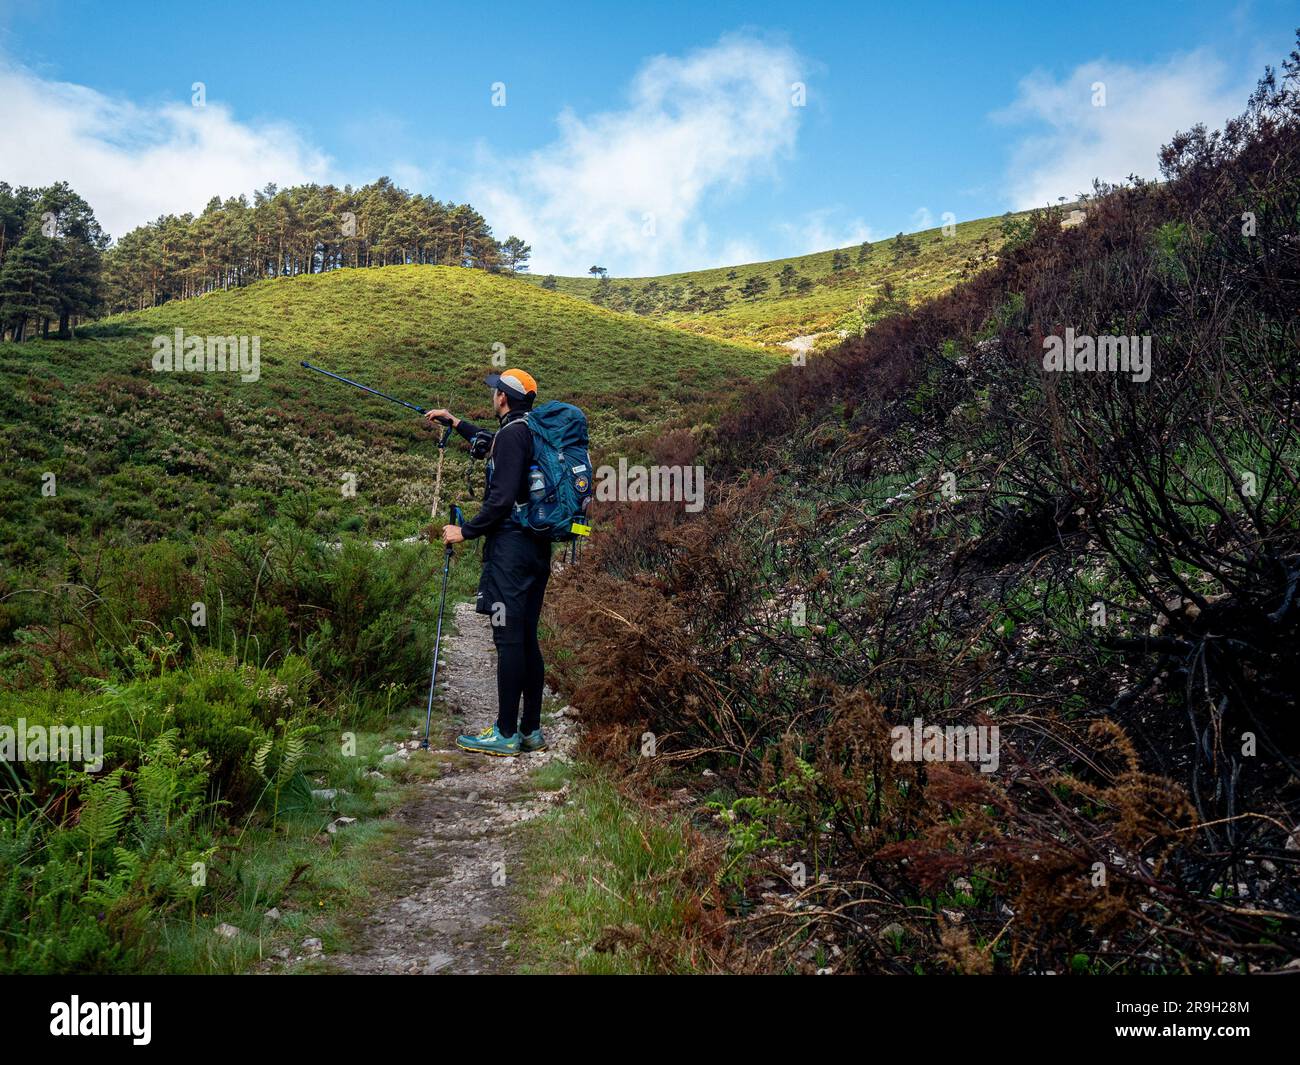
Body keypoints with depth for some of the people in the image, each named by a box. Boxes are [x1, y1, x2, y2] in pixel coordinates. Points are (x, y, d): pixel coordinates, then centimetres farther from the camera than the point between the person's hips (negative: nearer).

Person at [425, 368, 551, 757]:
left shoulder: (512, 433, -12)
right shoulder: (531, 431, 17)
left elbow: (502, 499, -20)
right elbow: (491, 444, 39)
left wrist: (466, 531, -10)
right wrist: (454, 422, 48)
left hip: (510, 544, -9)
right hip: (537, 546, 9)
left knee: (508, 638, -6)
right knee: (527, 638, 11)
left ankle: (506, 733, -2)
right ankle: (531, 730, 16)